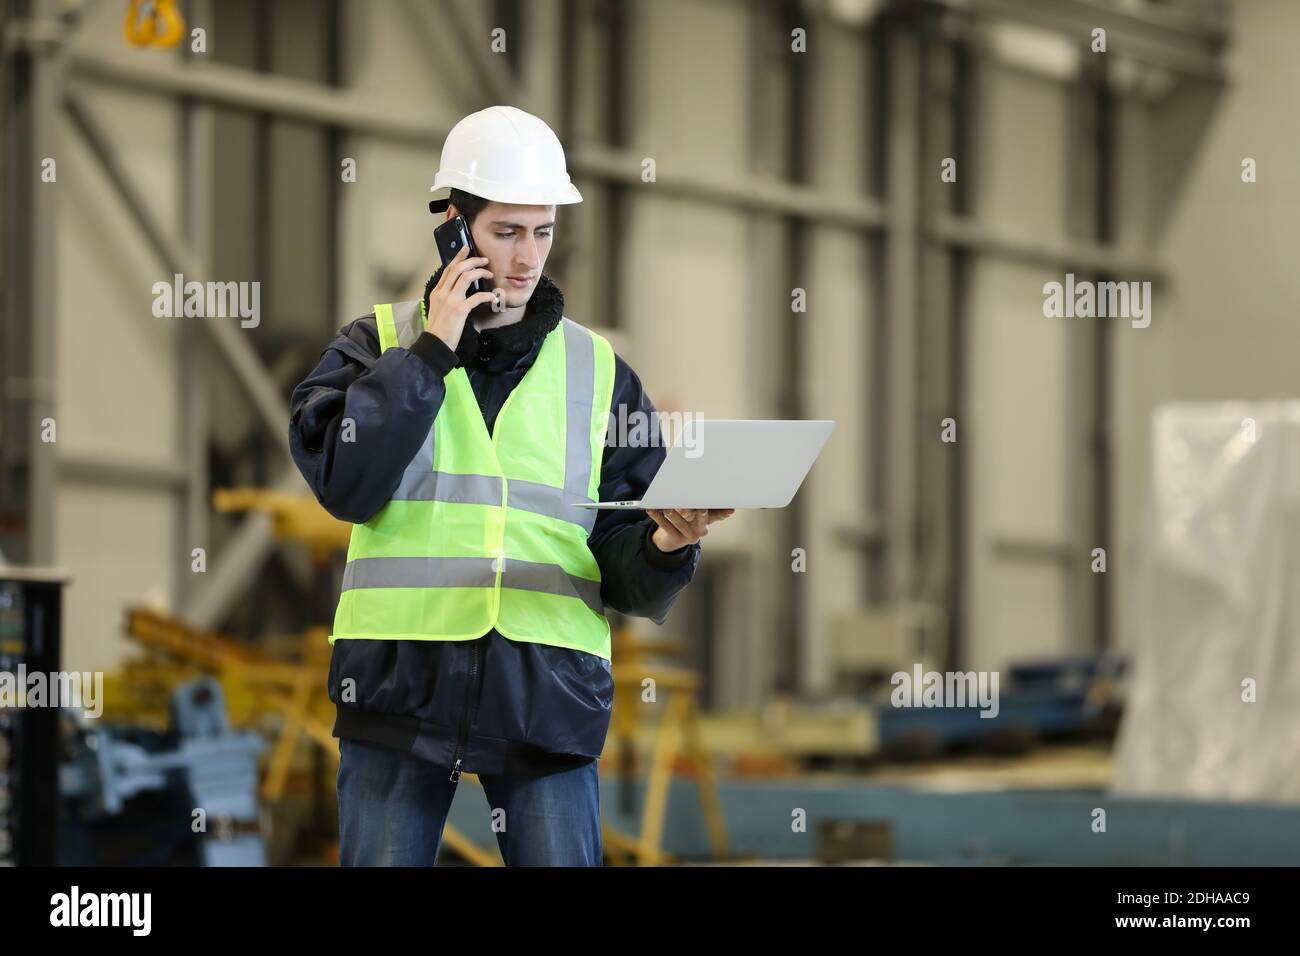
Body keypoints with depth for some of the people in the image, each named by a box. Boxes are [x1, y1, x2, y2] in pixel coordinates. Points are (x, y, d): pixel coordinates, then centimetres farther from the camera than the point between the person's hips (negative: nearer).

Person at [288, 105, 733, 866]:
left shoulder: (597, 369, 12)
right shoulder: (380, 345, 9)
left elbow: (625, 567, 7)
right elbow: (344, 481, -10)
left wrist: (665, 544, -16)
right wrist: (430, 352, -8)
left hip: (547, 694, 1)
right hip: (401, 687, -1)